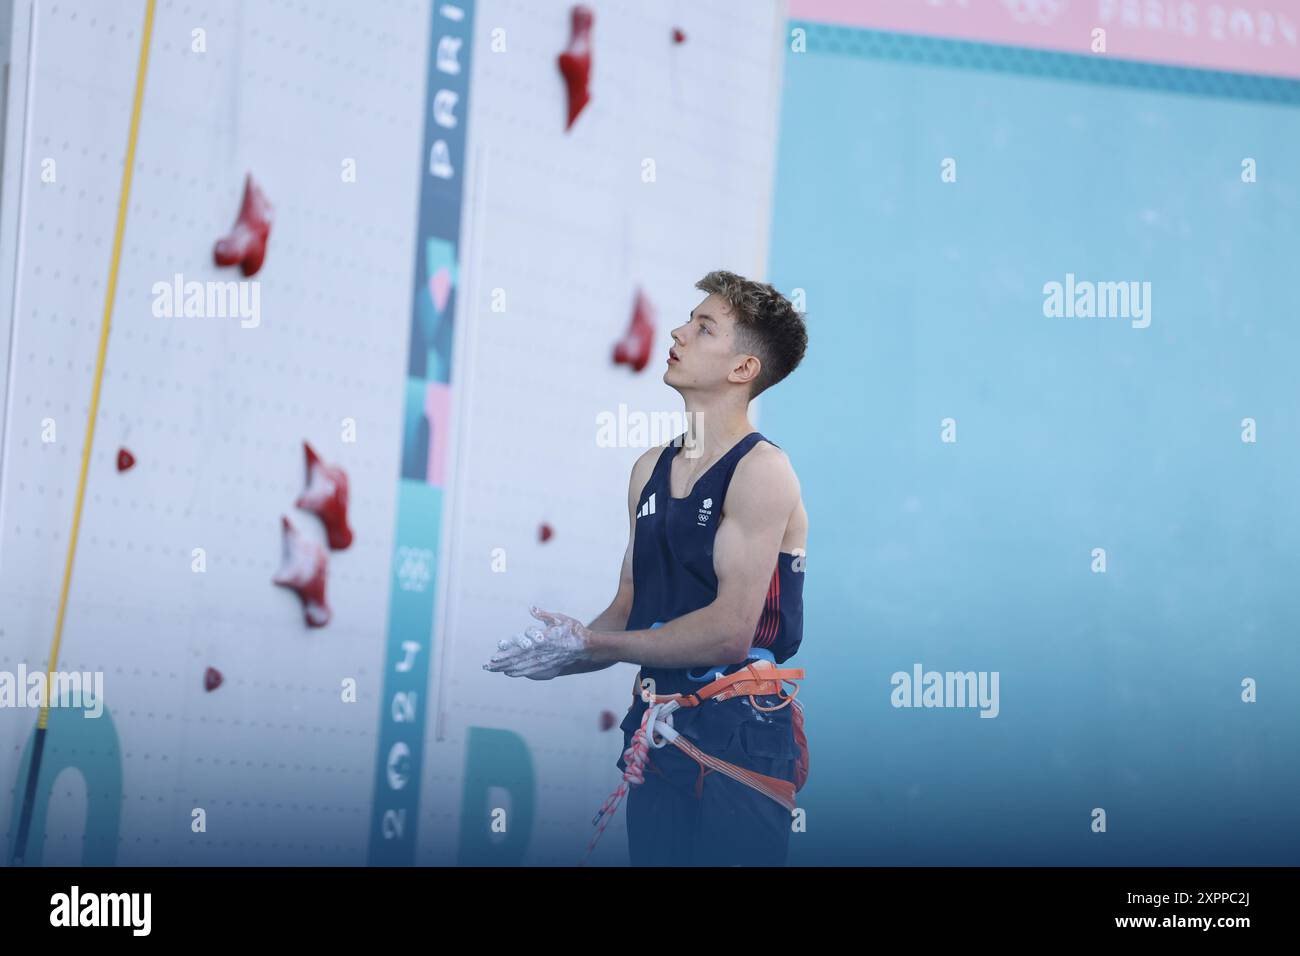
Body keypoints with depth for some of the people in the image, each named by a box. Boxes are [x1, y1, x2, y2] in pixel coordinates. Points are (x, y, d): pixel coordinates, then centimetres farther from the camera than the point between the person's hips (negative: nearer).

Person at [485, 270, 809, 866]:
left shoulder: (761, 470, -11)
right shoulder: (650, 470, 13)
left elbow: (731, 630, -19)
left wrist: (587, 646, -15)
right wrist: (554, 651, -5)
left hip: (738, 741, -7)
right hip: (657, 732, 7)